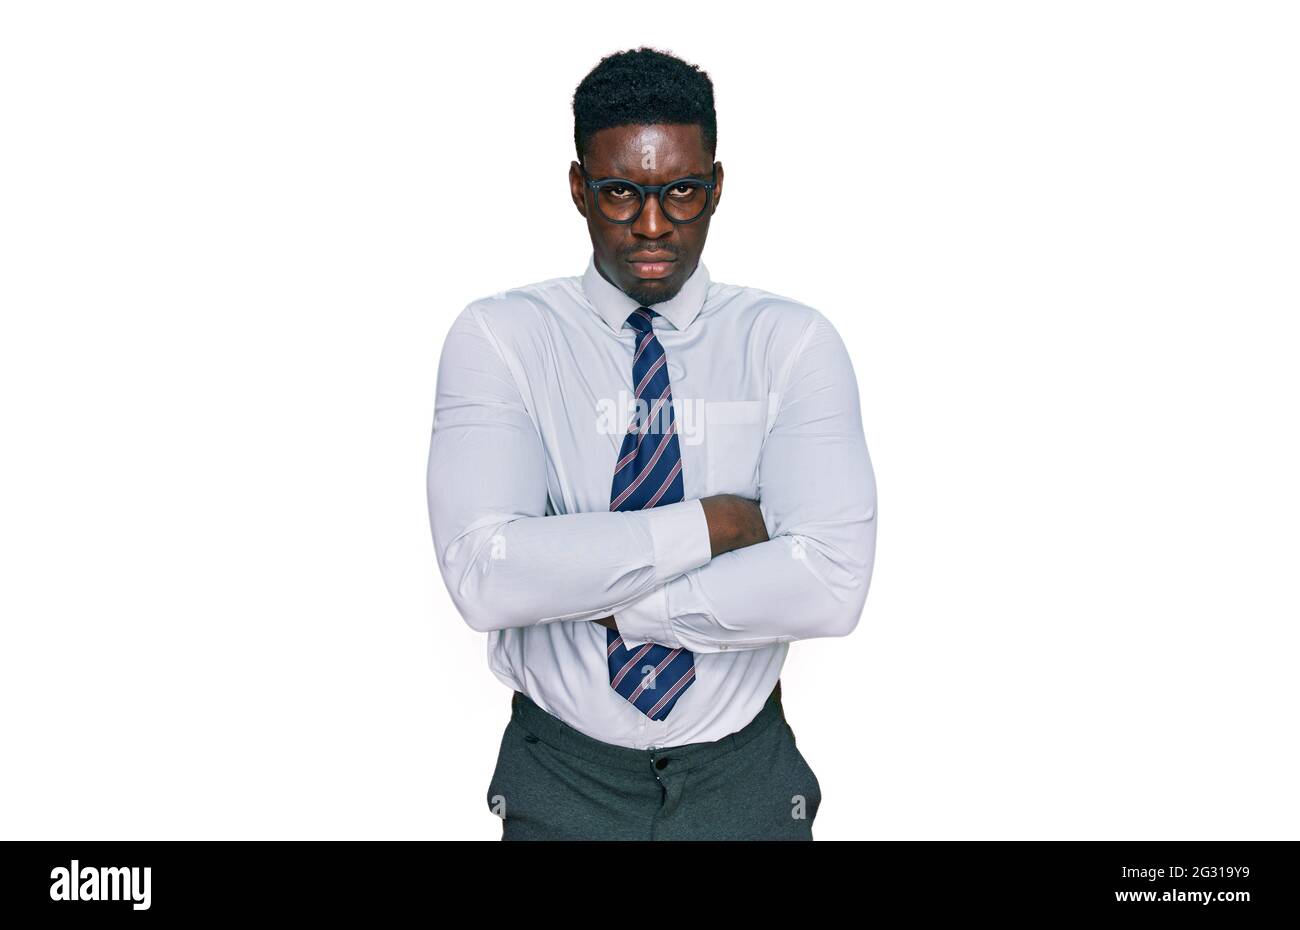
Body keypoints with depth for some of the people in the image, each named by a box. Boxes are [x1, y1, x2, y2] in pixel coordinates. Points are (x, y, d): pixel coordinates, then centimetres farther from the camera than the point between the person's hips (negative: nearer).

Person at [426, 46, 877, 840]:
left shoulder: (794, 342, -7)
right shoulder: (499, 337, -9)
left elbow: (831, 583, -20)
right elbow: (484, 577, -22)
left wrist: (586, 591, -19)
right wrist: (713, 524, -20)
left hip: (743, 775, 1)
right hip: (562, 775, 0)